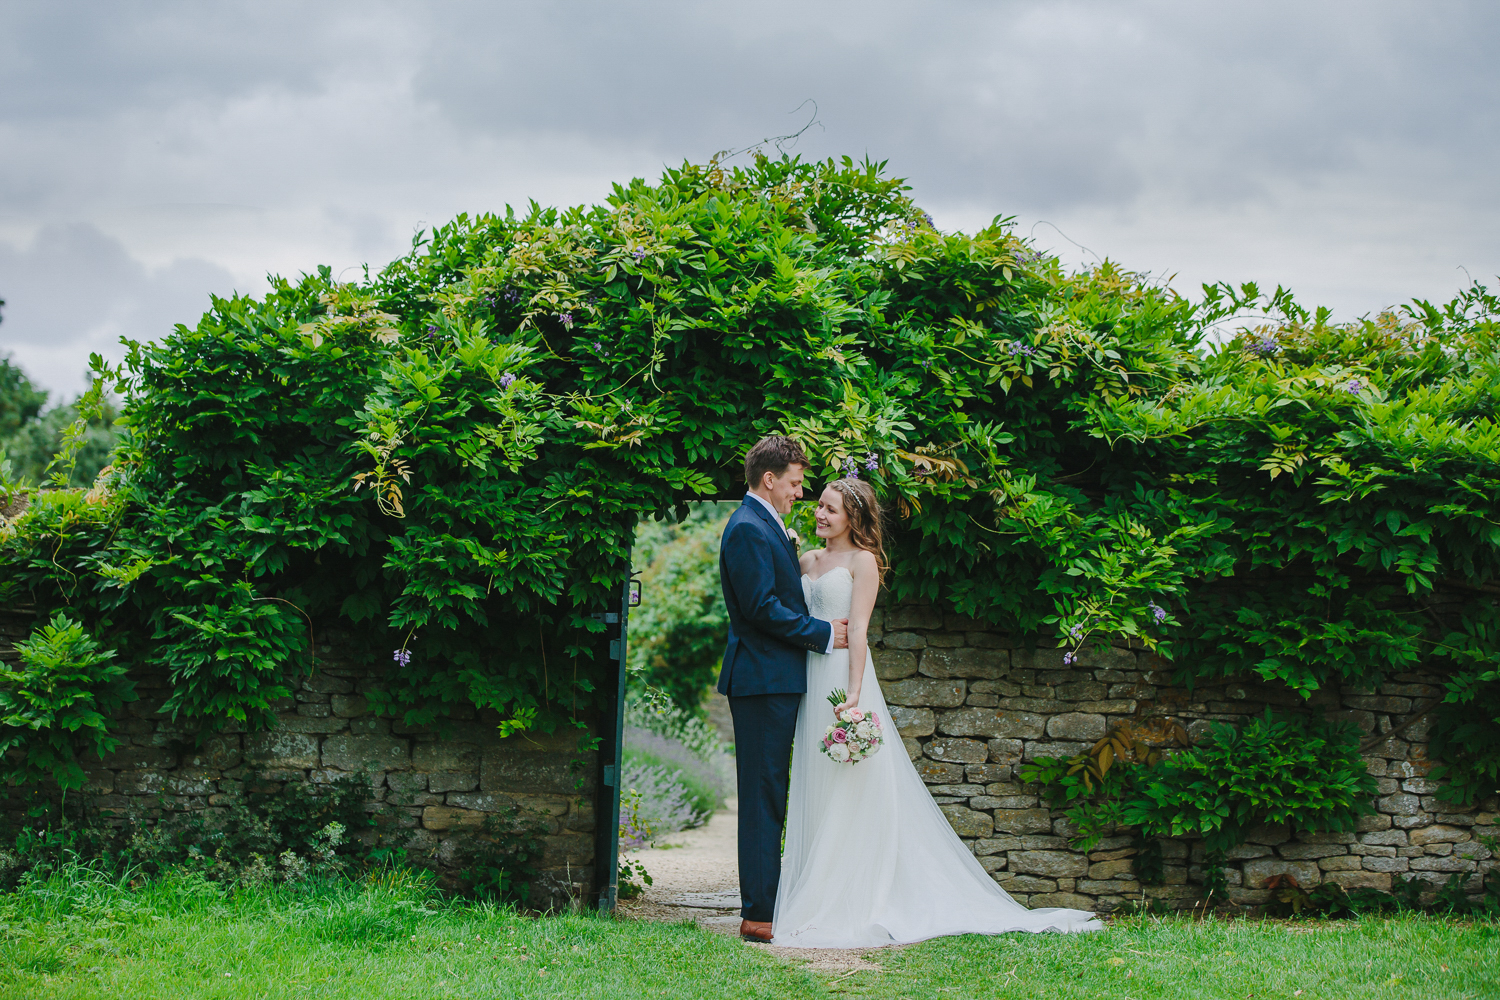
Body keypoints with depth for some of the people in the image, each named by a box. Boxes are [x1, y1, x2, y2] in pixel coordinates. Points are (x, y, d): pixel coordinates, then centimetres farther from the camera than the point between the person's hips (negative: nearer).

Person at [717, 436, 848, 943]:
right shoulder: (748, 529, -14)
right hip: (762, 679, -10)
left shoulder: (768, 527, 19)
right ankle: (758, 915, -7)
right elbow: (762, 608, -20)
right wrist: (823, 634, -13)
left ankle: (765, 906, 16)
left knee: (769, 799, 12)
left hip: (775, 679, 10)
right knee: (763, 797, -8)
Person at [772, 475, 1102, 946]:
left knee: (852, 797, -5)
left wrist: (852, 695, -18)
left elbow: (858, 630, -12)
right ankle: (821, 903, 11)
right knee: (816, 797, 7)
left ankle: (858, 906, -3)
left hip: (844, 676, -7)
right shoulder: (808, 560, 16)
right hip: (811, 681, 7)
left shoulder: (862, 560, -4)